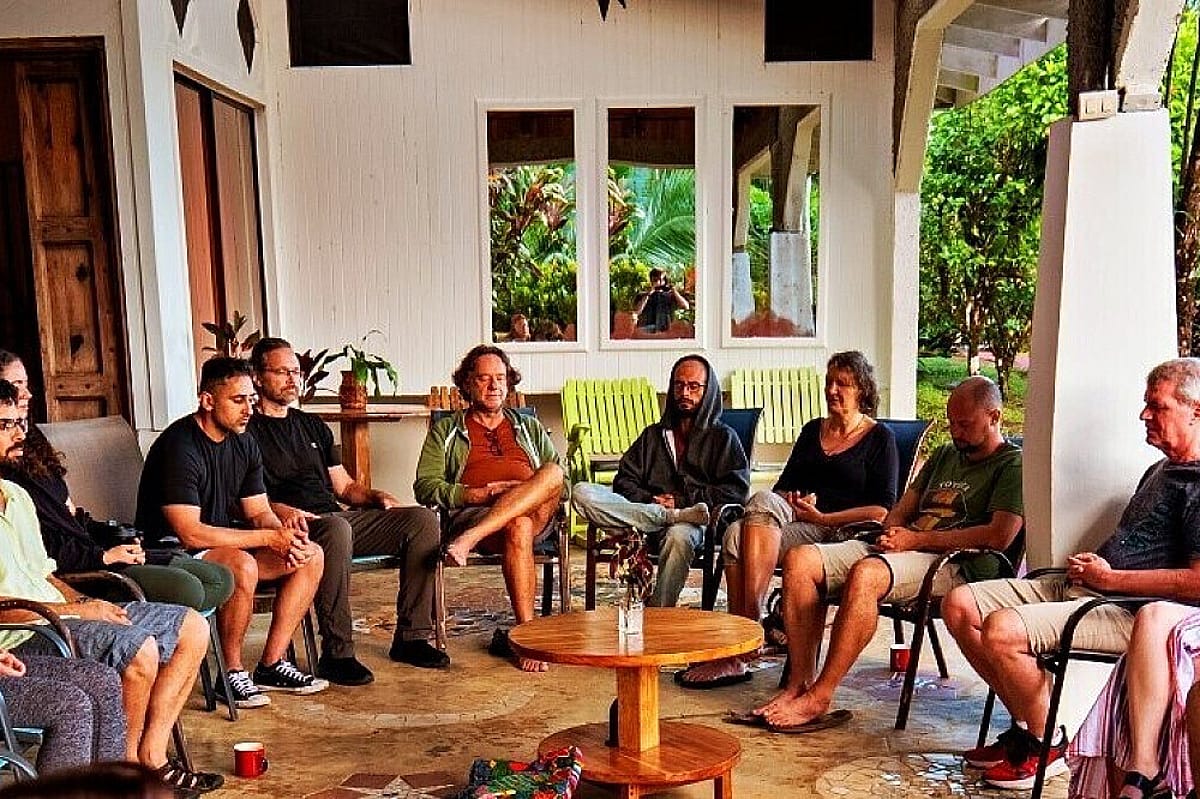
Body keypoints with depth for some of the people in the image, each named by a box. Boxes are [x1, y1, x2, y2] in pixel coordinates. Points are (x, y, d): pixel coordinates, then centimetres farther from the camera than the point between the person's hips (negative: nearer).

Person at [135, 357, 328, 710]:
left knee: (311, 555, -5)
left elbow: (259, 511, 7)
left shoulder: (244, 443, 4)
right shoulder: (179, 446, -23)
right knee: (243, 566, -36)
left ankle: (272, 665, 0)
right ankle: (232, 674, -15)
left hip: (226, 542, 9)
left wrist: (287, 535, -18)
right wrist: (270, 538, -27)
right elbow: (190, 532, -28)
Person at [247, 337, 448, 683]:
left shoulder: (312, 426, 28)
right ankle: (336, 654, -33)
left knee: (424, 519, -12)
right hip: (296, 526, -7)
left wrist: (376, 496, 8)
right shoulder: (247, 430, 6)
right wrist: (279, 509, -25)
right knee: (337, 529, -41)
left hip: (338, 516, 7)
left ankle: (411, 637, -11)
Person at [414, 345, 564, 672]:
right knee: (517, 527, -40)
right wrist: (480, 494, -8)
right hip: (470, 513, -2)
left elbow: (560, 479, 21)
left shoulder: (529, 427, 32)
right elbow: (426, 486, 8)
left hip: (537, 515, 3)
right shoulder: (446, 431, 23)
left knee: (552, 473, -33)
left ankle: (467, 540, -41)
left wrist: (534, 493, -4)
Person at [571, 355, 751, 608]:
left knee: (679, 535, -41)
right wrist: (650, 500, -5)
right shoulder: (652, 435, 30)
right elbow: (624, 481, 17)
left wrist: (682, 500, -7)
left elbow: (737, 490, 3)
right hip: (644, 510, 4)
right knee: (582, 492, -23)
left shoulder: (723, 437, 19)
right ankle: (672, 517, -28)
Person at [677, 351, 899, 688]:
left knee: (762, 501, -32)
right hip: (795, 523, 5)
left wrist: (823, 517, -11)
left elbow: (881, 510, -3)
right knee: (736, 534, -29)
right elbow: (784, 486, 22)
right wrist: (792, 502, -2)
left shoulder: (879, 439, 7)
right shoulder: (813, 430, 25)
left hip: (843, 533, -5)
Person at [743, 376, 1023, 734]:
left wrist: (917, 539, -12)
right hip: (906, 549, 8)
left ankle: (818, 697, -30)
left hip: (958, 563, -8)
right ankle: (799, 682, -18)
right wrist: (893, 534, 1)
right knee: (800, 560, -14)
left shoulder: (1013, 466, 2)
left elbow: (1000, 536, -13)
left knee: (865, 574, -38)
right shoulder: (945, 455, 27)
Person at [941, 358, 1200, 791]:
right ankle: (1026, 725, 8)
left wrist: (1108, 578, -13)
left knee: (1001, 629, -30)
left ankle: (1046, 743, -5)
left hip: (1129, 609, -10)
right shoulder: (1161, 470, 23)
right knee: (959, 605, -2)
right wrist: (1092, 563, 10)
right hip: (1078, 587, 10)